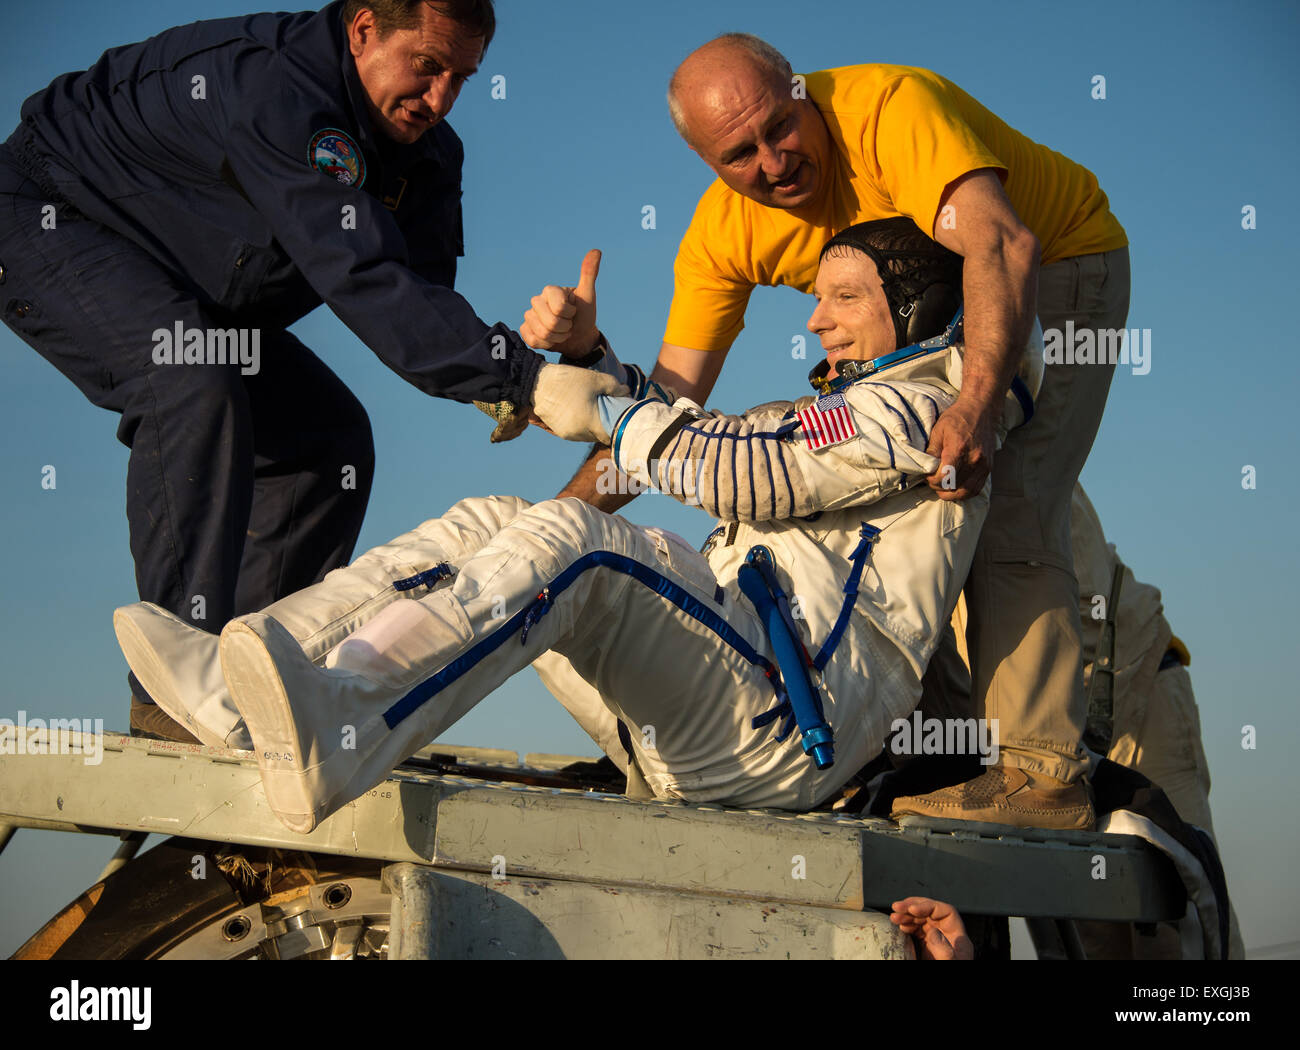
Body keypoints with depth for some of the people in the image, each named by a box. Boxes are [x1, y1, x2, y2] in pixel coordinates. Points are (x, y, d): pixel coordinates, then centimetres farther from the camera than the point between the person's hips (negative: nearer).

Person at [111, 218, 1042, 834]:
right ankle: (241, 684, -20)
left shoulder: (919, 407, 2)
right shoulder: (848, 409, 34)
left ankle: (337, 732, -57)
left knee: (569, 542, -32)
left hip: (790, 724, -9)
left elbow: (744, 471, -12)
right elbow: (698, 439, 33)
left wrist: (603, 412, -1)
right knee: (487, 524, -1)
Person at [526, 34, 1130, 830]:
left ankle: (1041, 767, -21)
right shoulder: (722, 234, -16)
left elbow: (1002, 244, -49)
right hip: (931, 313, 7)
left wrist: (976, 406, -63)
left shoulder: (889, 106, -35)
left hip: (1057, 264, -6)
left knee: (1006, 502, -21)